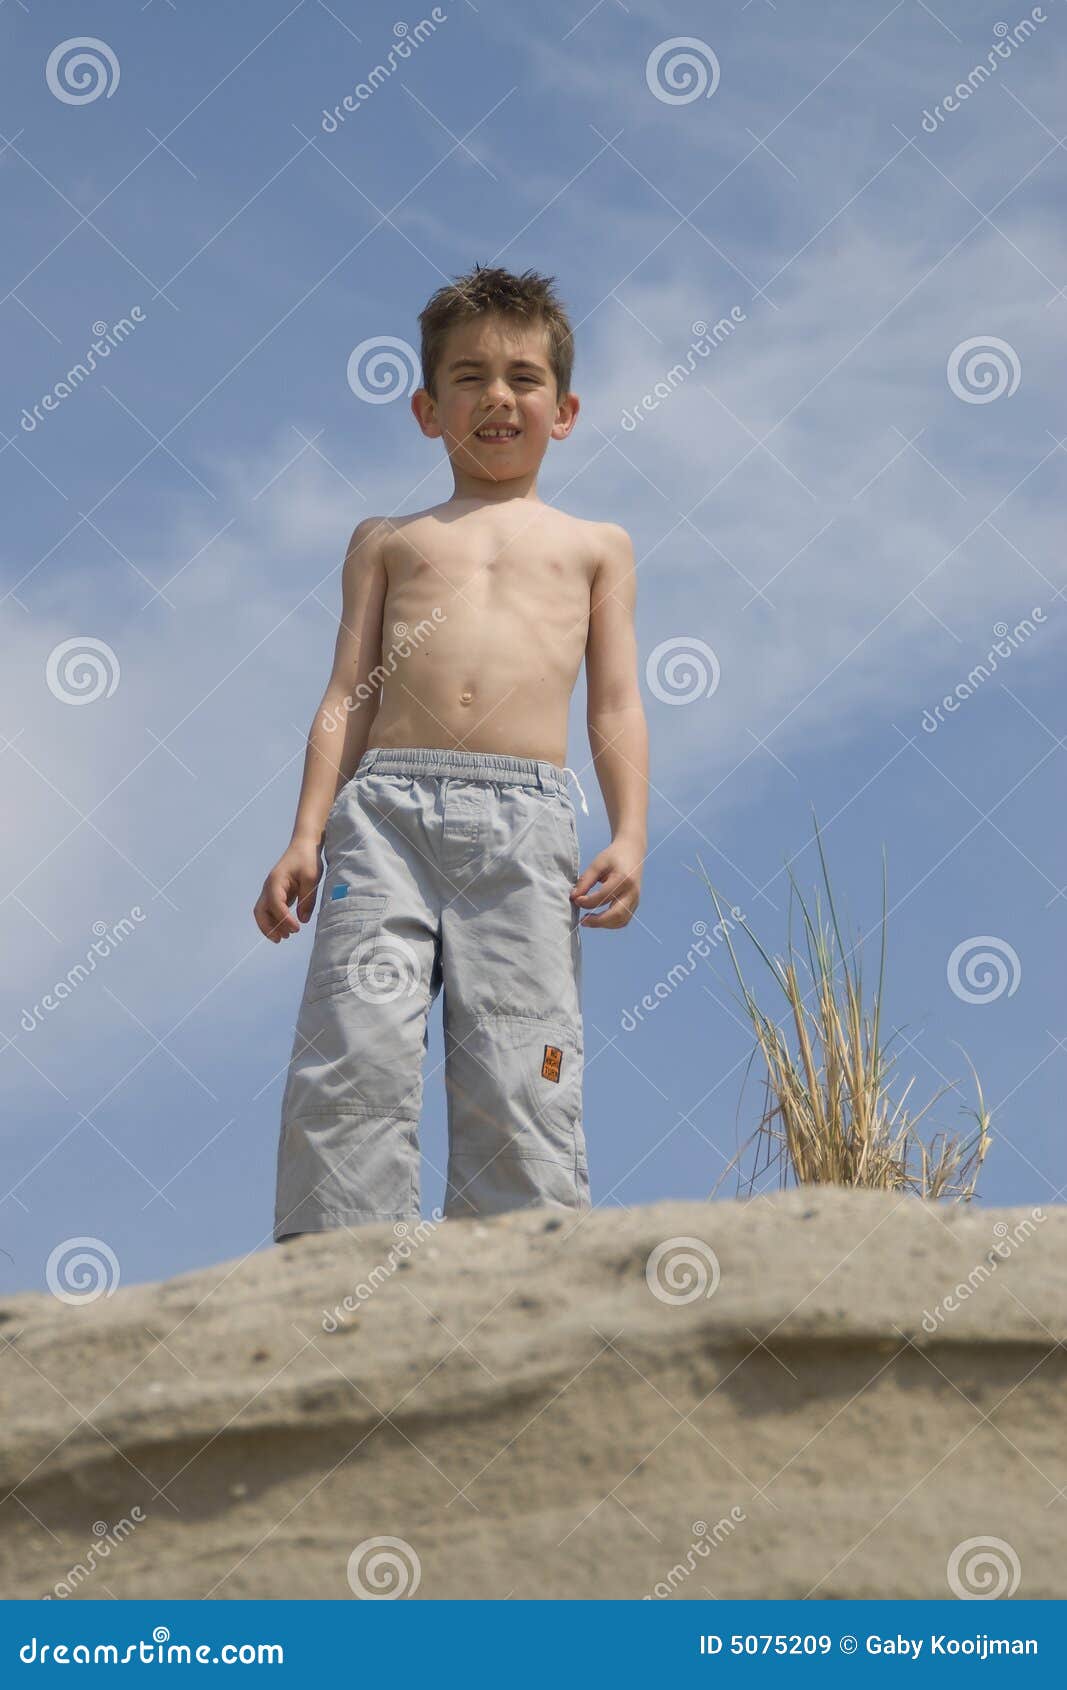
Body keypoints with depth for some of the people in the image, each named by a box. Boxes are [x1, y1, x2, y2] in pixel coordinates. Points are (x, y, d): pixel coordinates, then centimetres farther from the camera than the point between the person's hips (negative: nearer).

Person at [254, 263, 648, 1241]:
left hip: (525, 821, 0)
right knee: (354, 1050, -14)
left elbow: (617, 707, 15)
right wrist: (307, 837, 5)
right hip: (385, 804, 1)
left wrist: (630, 838, 0)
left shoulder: (594, 546, 23)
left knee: (519, 1076, -9)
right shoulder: (388, 539, 24)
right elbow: (346, 696, 17)